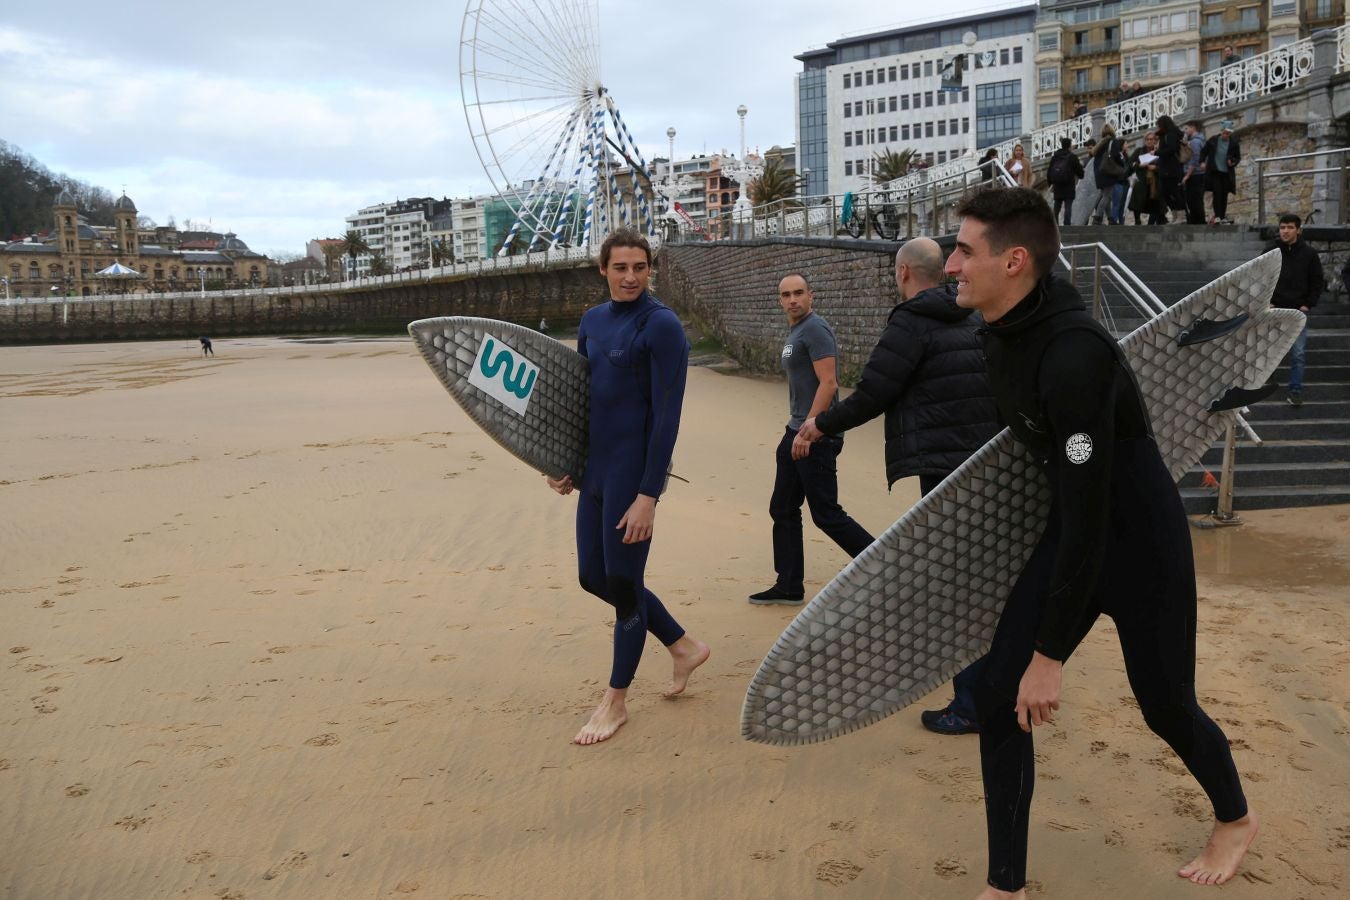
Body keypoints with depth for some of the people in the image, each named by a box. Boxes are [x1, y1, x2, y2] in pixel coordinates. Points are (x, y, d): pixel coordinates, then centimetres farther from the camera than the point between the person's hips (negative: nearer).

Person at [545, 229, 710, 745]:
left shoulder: (661, 326, -13)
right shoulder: (592, 321, 10)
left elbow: (666, 416, -17)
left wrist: (648, 495, -20)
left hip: (633, 474, -8)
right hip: (595, 470, 8)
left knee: (623, 584, 1)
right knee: (592, 577, 15)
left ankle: (616, 700, 20)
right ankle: (683, 646, 32)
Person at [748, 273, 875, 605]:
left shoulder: (815, 329, -13)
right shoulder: (793, 333, 17)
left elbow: (828, 384, -21)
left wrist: (807, 431, -23)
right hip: (797, 433, 10)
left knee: (826, 514, -6)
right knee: (783, 511, 12)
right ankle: (789, 587, 20)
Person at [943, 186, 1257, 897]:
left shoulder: (1073, 356, -33)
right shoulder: (1000, 330, -7)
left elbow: (1089, 517, -32)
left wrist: (1051, 654, -27)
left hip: (1143, 542, -7)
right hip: (1070, 528, 7)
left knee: (1164, 704, 11)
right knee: (996, 694, -1)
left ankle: (1235, 819, 46)